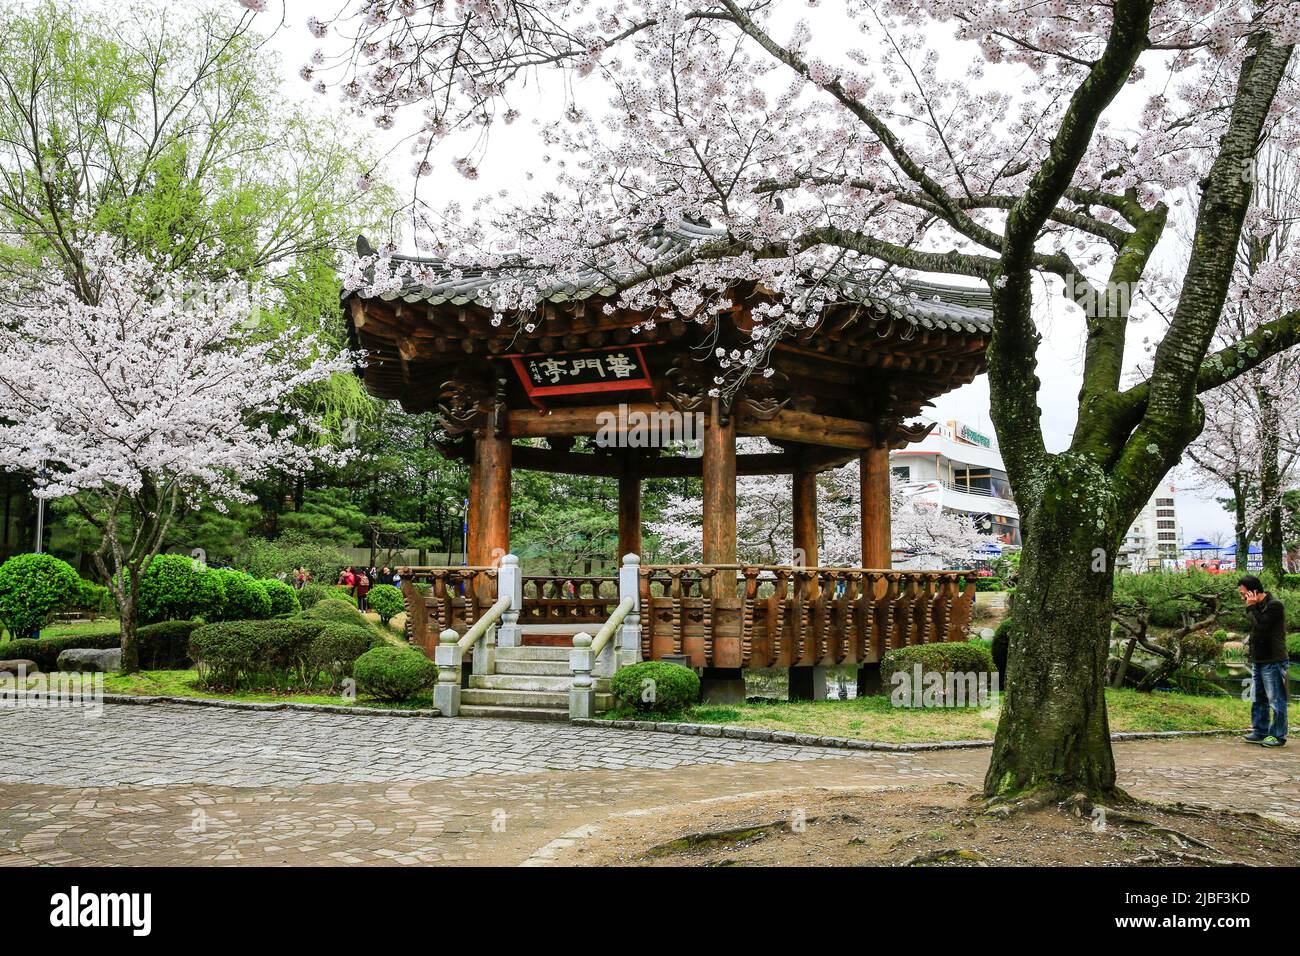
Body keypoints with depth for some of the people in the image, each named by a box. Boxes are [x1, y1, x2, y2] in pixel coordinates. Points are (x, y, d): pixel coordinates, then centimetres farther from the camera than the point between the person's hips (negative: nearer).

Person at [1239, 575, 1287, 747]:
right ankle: (1260, 731, 22)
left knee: (1276, 700, -2)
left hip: (1273, 662, -9)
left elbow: (1260, 626, -25)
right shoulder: (1258, 607, 13)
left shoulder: (1274, 605, -15)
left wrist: (1251, 608, -17)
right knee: (1258, 699, 14)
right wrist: (1250, 641, 9)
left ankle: (1278, 735, 4)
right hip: (1258, 661, 9)